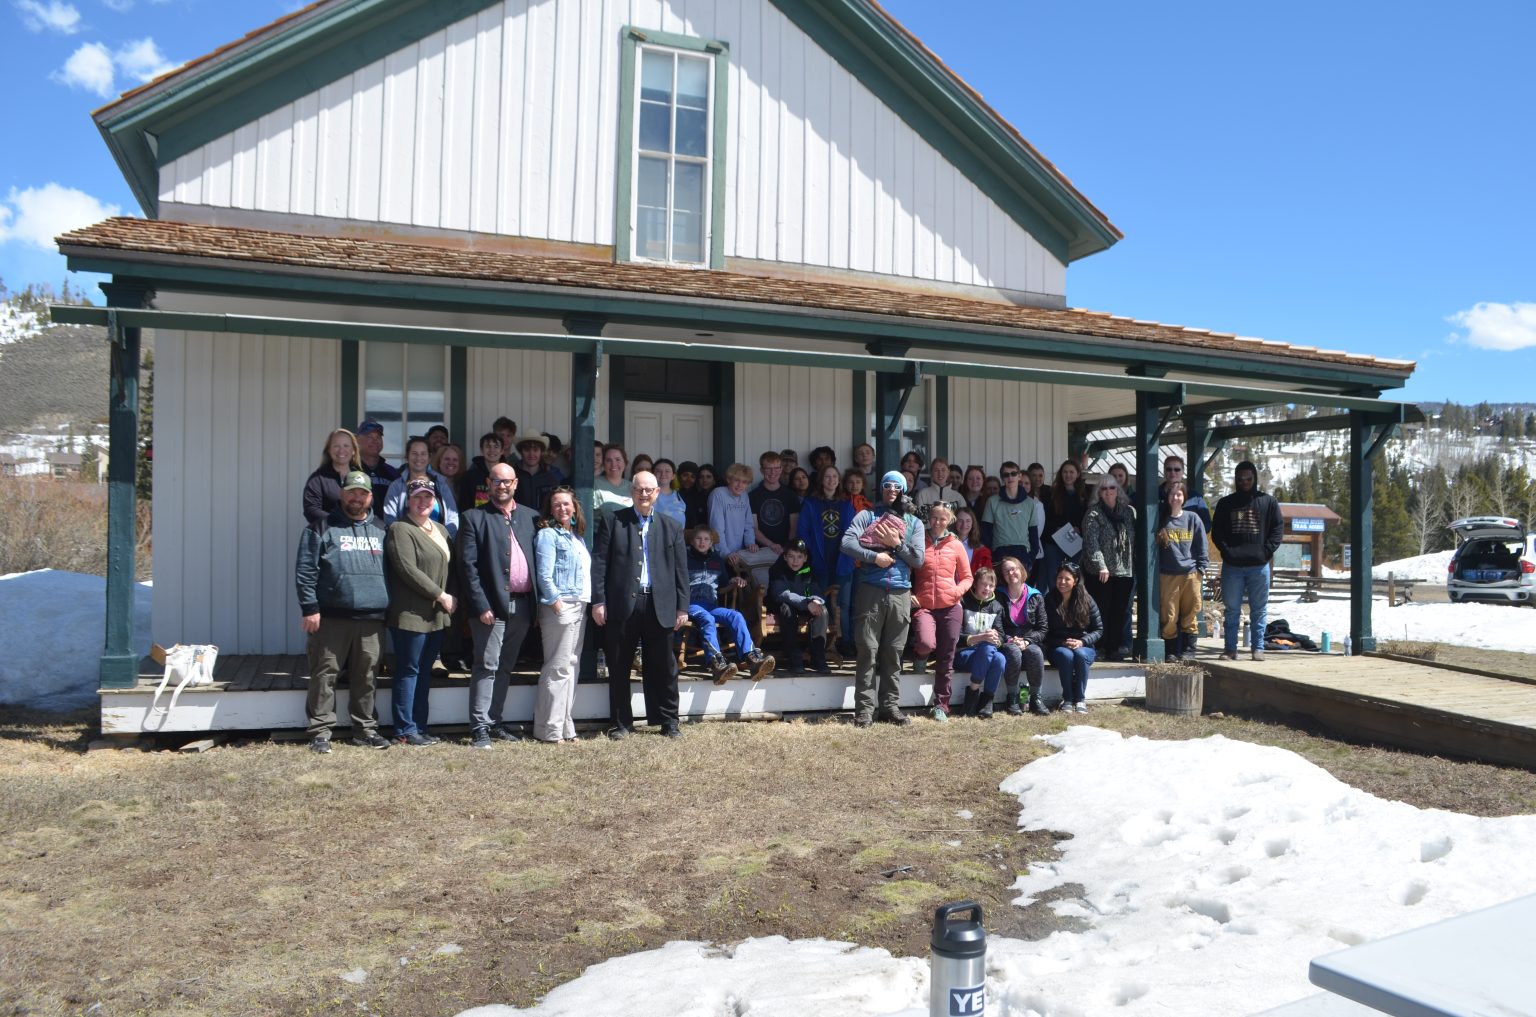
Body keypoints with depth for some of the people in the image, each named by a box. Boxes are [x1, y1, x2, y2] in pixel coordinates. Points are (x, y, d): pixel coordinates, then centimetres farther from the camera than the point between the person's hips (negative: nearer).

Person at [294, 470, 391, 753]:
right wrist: (310, 608, -11)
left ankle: (365, 730, 18)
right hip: (331, 618, -3)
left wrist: (390, 608, 14)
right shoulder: (322, 528, 2)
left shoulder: (380, 530, 16)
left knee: (365, 677, 9)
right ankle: (320, 732, 8)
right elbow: (305, 571, -4)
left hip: (372, 620, 4)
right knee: (325, 674, 0)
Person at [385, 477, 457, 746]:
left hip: (437, 614, 8)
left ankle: (419, 727, 18)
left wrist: (450, 599, 7)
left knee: (425, 672, 11)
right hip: (411, 614, -8)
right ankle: (405, 731, 5)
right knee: (409, 671, -2)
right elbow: (408, 570, -17)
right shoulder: (400, 529, -8)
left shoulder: (441, 530, 18)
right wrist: (440, 595, -13)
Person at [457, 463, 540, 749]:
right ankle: (480, 728, 1)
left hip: (522, 605, 5)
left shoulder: (529, 516, 12)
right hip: (492, 605, -4)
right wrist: (481, 605, -13)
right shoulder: (475, 518, 0)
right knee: (487, 667, -3)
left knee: (505, 668, 12)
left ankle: (495, 722, 21)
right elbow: (468, 565, -6)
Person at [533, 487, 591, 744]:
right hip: (559, 607, -8)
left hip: (579, 607, 8)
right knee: (558, 668, -8)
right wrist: (555, 602, -16)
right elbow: (544, 575, -12)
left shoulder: (576, 535, 19)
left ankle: (565, 724, 17)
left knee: (571, 666, 11)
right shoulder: (547, 534, -5)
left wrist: (586, 603, 12)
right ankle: (550, 729, -2)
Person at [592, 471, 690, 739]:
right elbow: (599, 562, 1)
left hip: (660, 606, 1)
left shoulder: (671, 528, 12)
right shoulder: (612, 521, 6)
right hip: (621, 605, -1)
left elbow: (680, 569, 10)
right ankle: (621, 722, 18)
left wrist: (682, 607, 4)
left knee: (663, 668, 6)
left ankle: (668, 721, 17)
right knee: (619, 668, 7)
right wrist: (598, 601, -6)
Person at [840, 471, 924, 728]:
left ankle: (890, 705, 13)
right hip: (870, 590, -2)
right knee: (868, 651, -3)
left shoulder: (913, 523, 14)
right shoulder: (867, 515, 7)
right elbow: (847, 543, -7)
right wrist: (875, 556, -16)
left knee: (893, 653, 6)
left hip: (900, 593, 2)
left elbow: (918, 560, 5)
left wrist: (897, 545, -7)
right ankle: (865, 707, 0)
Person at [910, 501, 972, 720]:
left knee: (946, 659, 4)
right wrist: (910, 595, -5)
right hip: (924, 606, -2)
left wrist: (958, 591, -6)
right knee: (926, 644, -27)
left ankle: (941, 705, 16)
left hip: (950, 606, 2)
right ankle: (919, 654, 11)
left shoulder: (956, 545, 7)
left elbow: (967, 577, 14)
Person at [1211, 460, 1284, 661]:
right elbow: (1216, 531, 8)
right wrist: (1226, 551, -7)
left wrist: (1267, 551, -8)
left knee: (1259, 610, 4)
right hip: (1232, 565, 1)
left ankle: (1258, 648, 10)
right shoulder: (1226, 503, 10)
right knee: (1231, 609, 3)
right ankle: (1230, 648, 8)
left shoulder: (1268, 502, 8)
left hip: (1259, 565, -1)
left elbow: (1278, 529, 5)